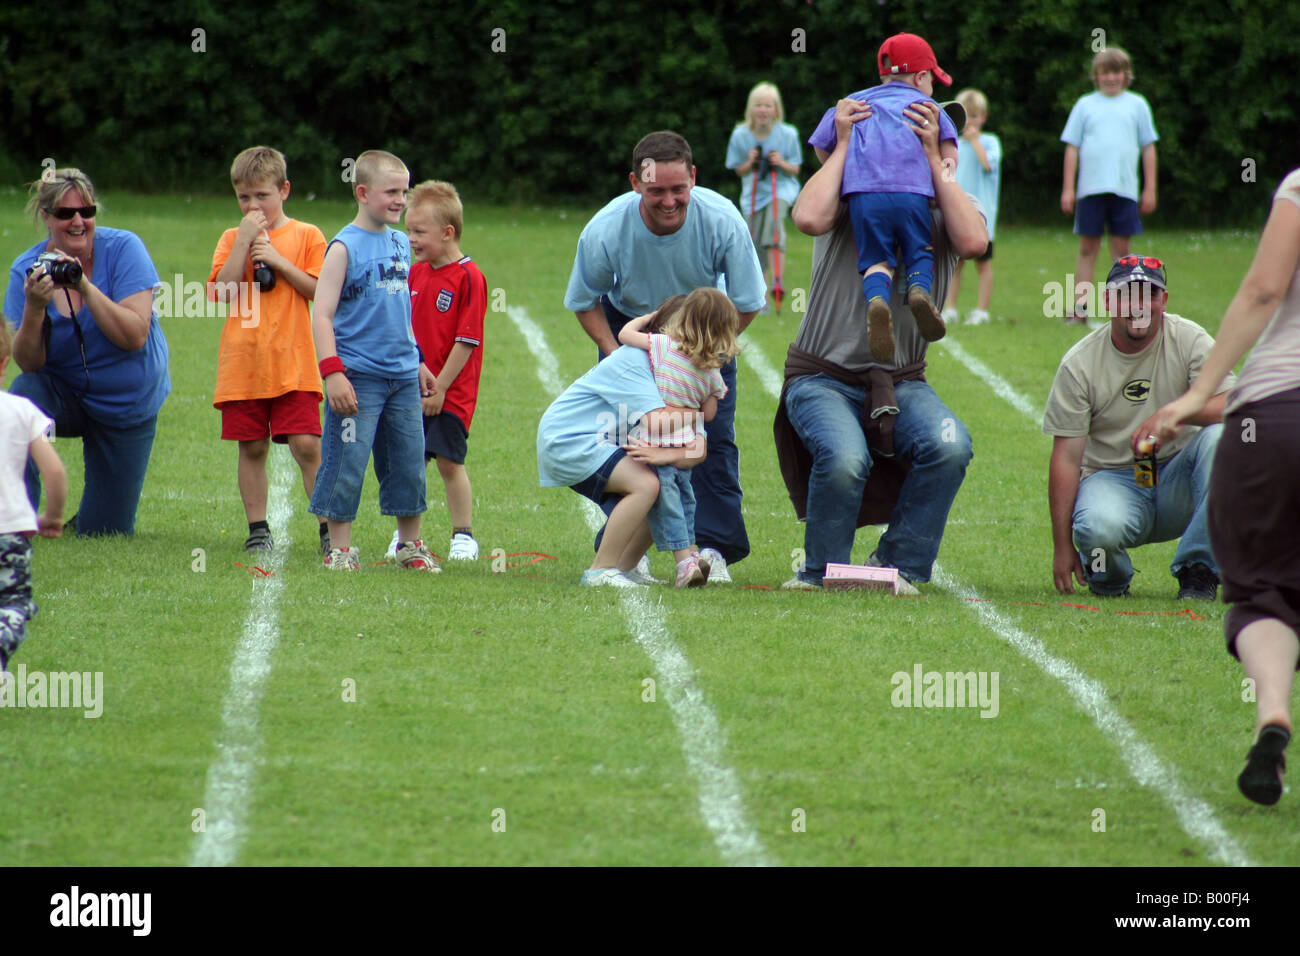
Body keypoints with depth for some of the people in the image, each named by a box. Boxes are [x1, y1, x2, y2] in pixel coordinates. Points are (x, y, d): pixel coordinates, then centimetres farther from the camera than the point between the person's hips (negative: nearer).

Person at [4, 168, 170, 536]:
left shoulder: (123, 249, -17)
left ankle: (86, 519, 40)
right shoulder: (27, 269, -12)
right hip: (63, 394, 1)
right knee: (25, 393, -35)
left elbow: (134, 337, -25)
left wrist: (85, 287, -33)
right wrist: (34, 308, -33)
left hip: (127, 406, 0)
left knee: (105, 533, 1)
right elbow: (28, 363, -15)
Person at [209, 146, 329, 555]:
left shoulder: (306, 236, 6)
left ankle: (328, 526, -2)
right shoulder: (232, 238, 11)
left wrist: (279, 261, -10)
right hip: (242, 366, 2)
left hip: (293, 367, -2)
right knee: (252, 448, 5)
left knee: (307, 445, -9)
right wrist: (244, 242, -8)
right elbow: (222, 291, -3)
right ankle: (258, 528, 13)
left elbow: (319, 291, -2)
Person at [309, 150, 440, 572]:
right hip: (358, 375, -6)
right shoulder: (345, 247, -8)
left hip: (402, 377, 6)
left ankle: (410, 543, 22)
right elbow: (322, 315, -11)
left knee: (408, 462, 10)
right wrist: (332, 372, -19)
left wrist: (418, 363, 26)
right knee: (346, 463, -4)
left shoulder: (401, 244, 12)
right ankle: (339, 548, 5)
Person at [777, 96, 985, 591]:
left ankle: (898, 562, -7)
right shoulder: (850, 201, 0)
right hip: (823, 377, -3)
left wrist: (933, 159, -14)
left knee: (950, 445, -28)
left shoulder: (944, 209, 9)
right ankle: (821, 573, -6)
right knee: (844, 457, -33)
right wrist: (844, 144, -12)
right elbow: (809, 219, -23)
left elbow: (972, 242, -15)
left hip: (902, 382, 3)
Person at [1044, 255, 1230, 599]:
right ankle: (1107, 577, 3)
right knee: (1099, 527, -36)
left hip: (1177, 476, 1)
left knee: (1221, 437, -29)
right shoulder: (1080, 363, -6)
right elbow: (1065, 459, -7)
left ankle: (1197, 571, -22)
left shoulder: (1190, 340, -3)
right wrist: (1062, 548, -12)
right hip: (1113, 478, -1)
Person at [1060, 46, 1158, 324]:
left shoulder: (1137, 105, 10)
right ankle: (1080, 306, 2)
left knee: (1122, 248, 0)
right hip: (1090, 188, 0)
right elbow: (1072, 148, 9)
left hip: (1124, 188, 0)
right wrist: (1068, 189, 4)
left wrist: (1150, 189, 7)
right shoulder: (1085, 105, 9)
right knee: (1087, 248, 1)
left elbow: (1148, 148, 11)